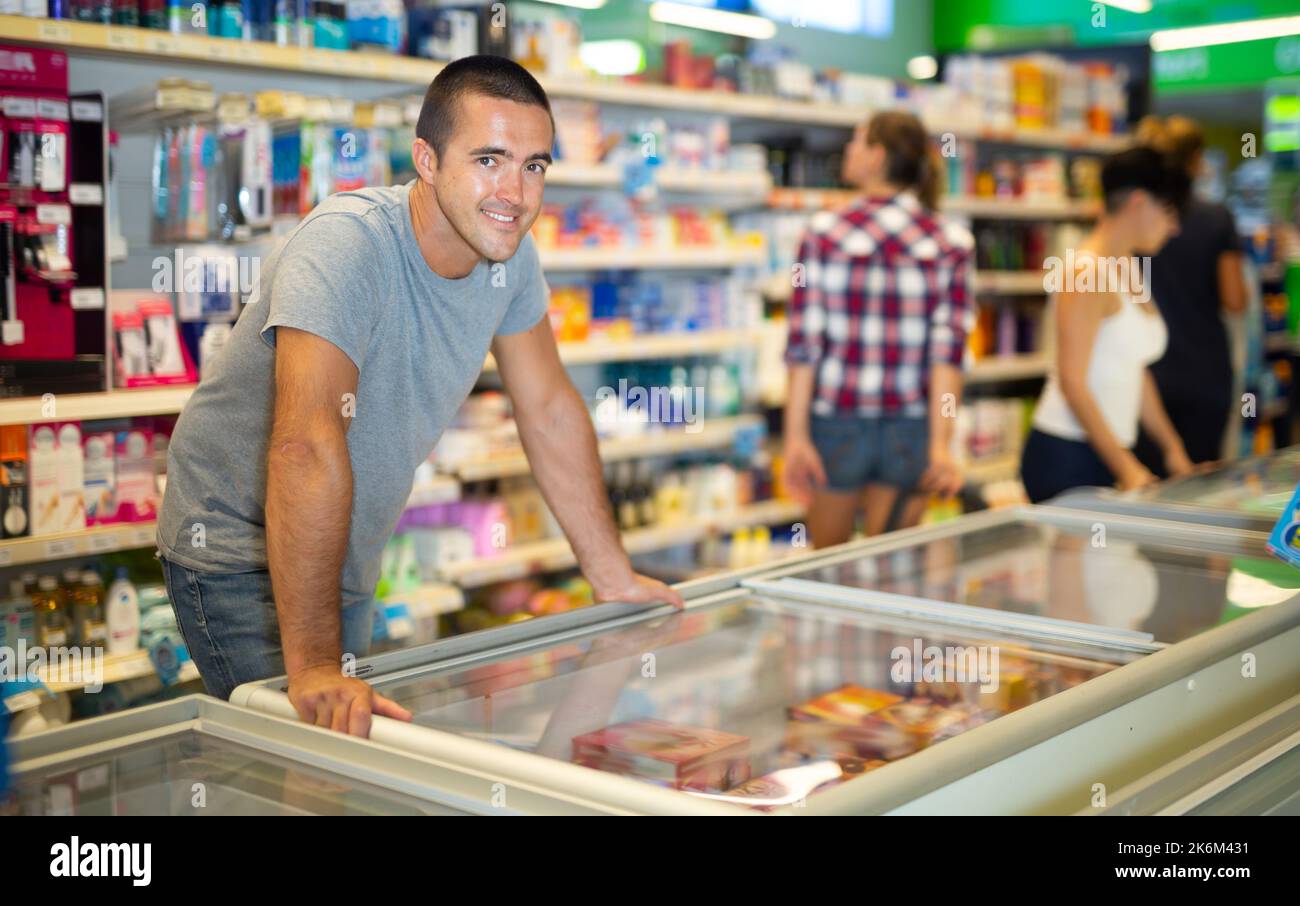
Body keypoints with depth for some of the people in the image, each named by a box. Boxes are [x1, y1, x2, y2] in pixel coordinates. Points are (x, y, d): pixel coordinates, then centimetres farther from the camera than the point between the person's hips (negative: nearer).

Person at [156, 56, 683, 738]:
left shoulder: (510, 258, -7)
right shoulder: (347, 243, -30)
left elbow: (551, 411, 3)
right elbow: (307, 446, -39)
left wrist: (613, 577, 6)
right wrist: (314, 664, -44)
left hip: (346, 555, 7)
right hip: (240, 548, -7)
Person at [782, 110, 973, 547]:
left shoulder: (824, 233, -6)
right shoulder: (950, 243, -2)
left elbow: (805, 343, -9)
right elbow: (948, 350, -9)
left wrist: (796, 436, -7)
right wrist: (941, 443, -9)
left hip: (837, 423, -1)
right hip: (910, 428, 1)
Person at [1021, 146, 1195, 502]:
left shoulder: (1130, 269, 15)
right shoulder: (1087, 271, -12)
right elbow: (1071, 381, -17)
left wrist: (1173, 449, 19)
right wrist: (1126, 468, -17)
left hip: (1110, 455, 9)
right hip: (1066, 459, -9)